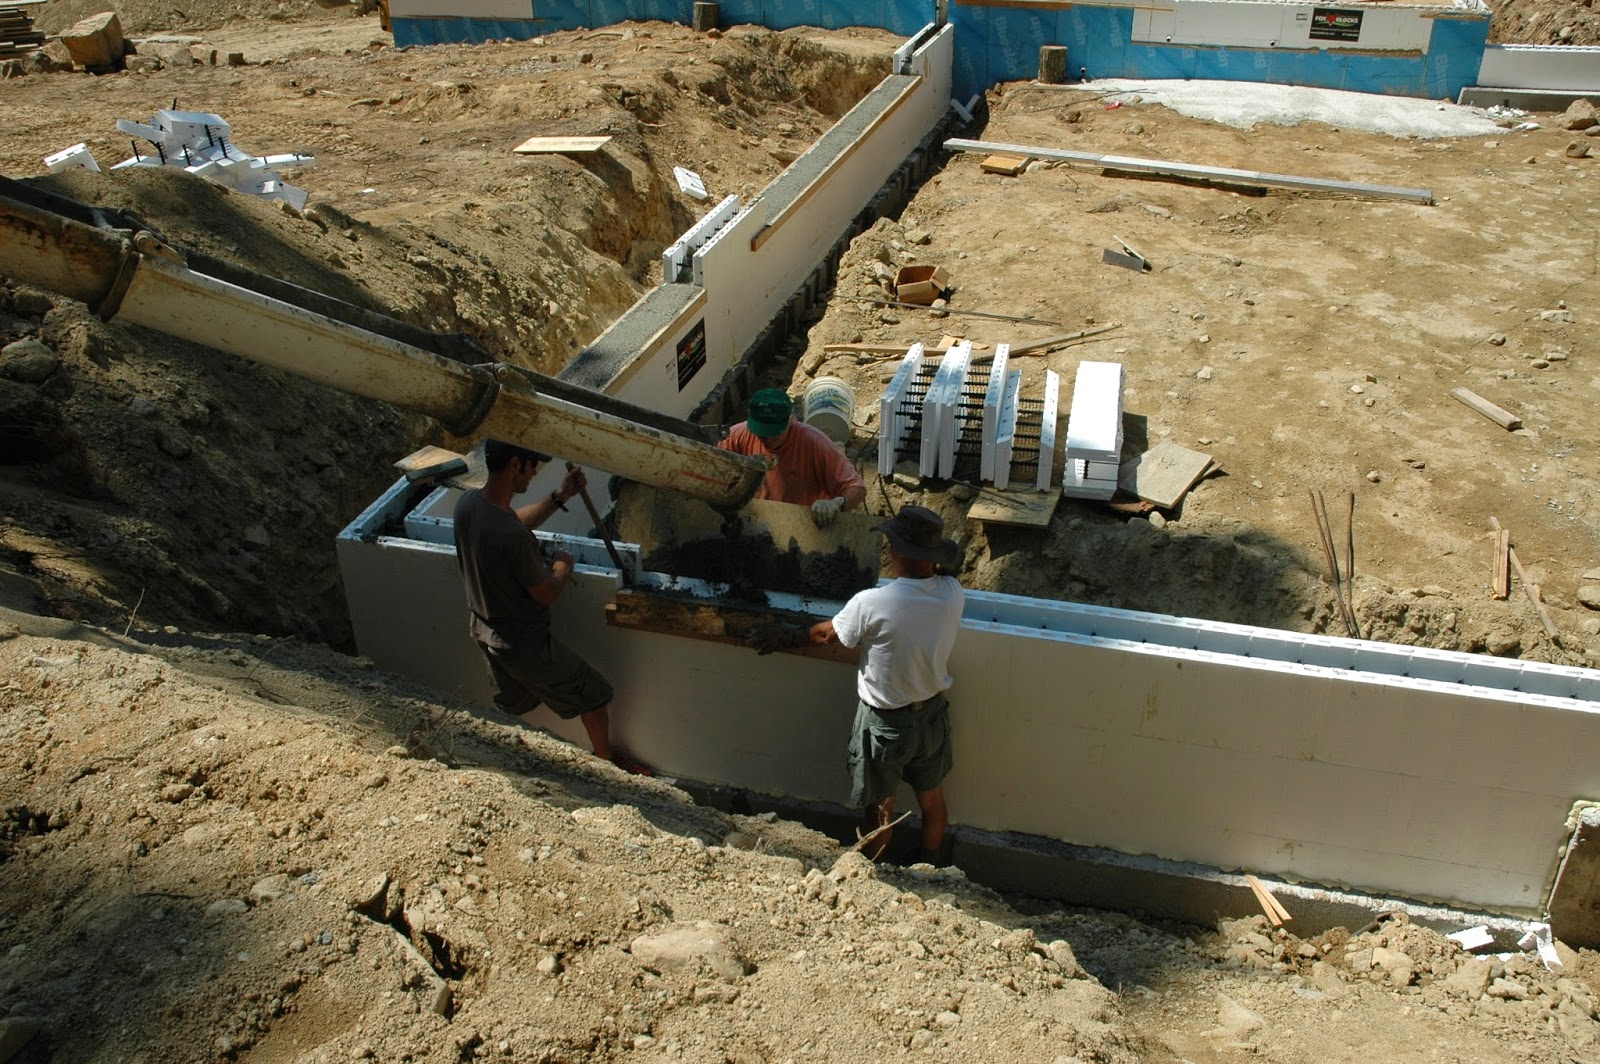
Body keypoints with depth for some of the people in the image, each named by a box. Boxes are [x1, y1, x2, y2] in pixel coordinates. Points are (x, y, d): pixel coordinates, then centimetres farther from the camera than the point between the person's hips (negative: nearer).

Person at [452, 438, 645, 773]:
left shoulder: (467, 503, -12)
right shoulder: (513, 537, -37)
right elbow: (545, 594, -21)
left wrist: (560, 497, 3)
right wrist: (563, 566, -1)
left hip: (484, 631, 8)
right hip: (525, 644, -8)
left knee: (513, 704, 30)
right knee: (595, 694, 15)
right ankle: (605, 756, 36)